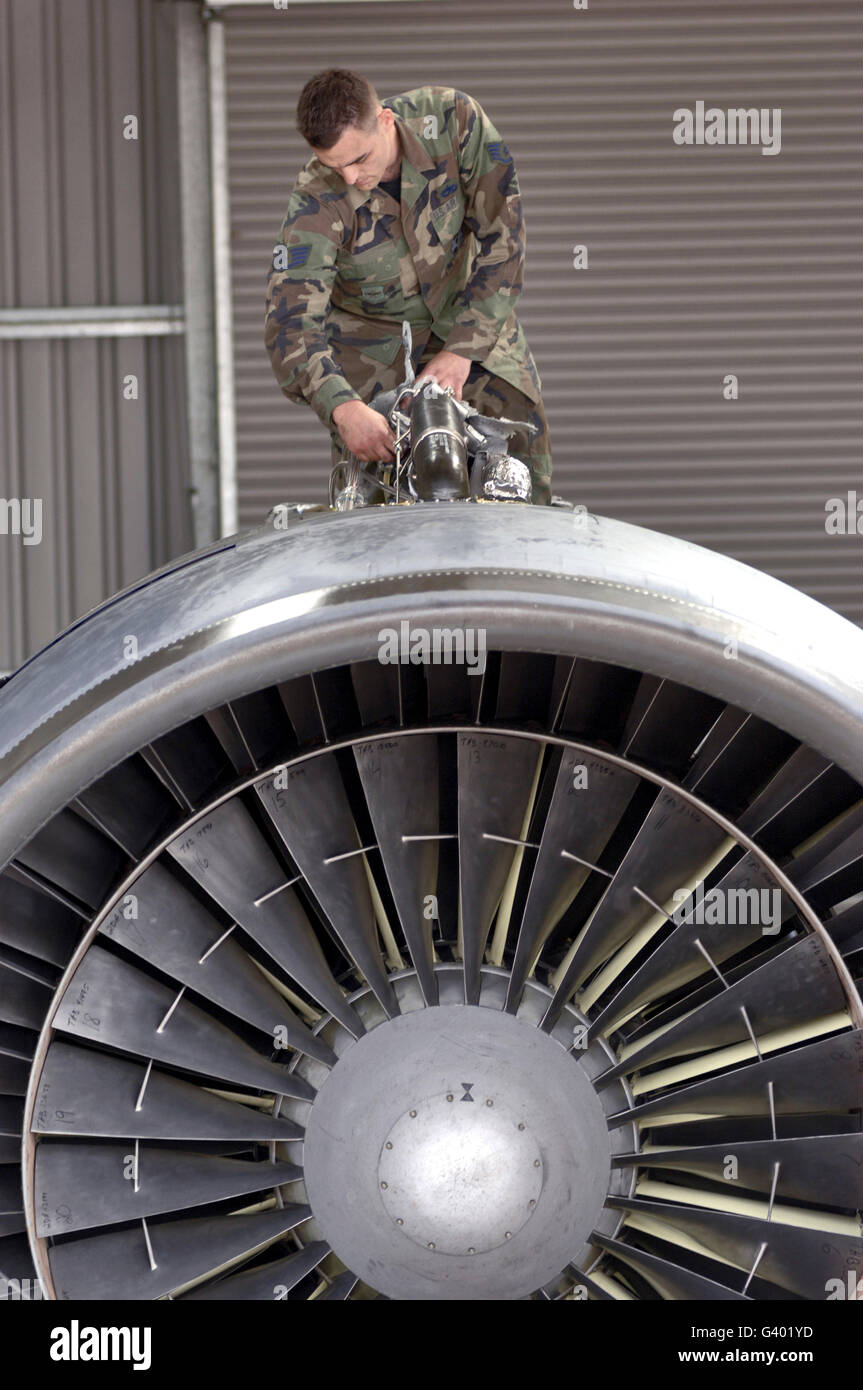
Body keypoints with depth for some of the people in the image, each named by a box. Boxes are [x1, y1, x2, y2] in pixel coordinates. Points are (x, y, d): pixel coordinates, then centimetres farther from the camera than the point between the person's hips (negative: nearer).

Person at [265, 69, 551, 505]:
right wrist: (343, 407, -50)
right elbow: (290, 323, -33)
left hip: (470, 312, 1)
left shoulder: (453, 120, -26)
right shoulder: (315, 202, -28)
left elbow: (503, 234, -21)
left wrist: (462, 350, -27)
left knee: (523, 442, -9)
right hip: (374, 332, -1)